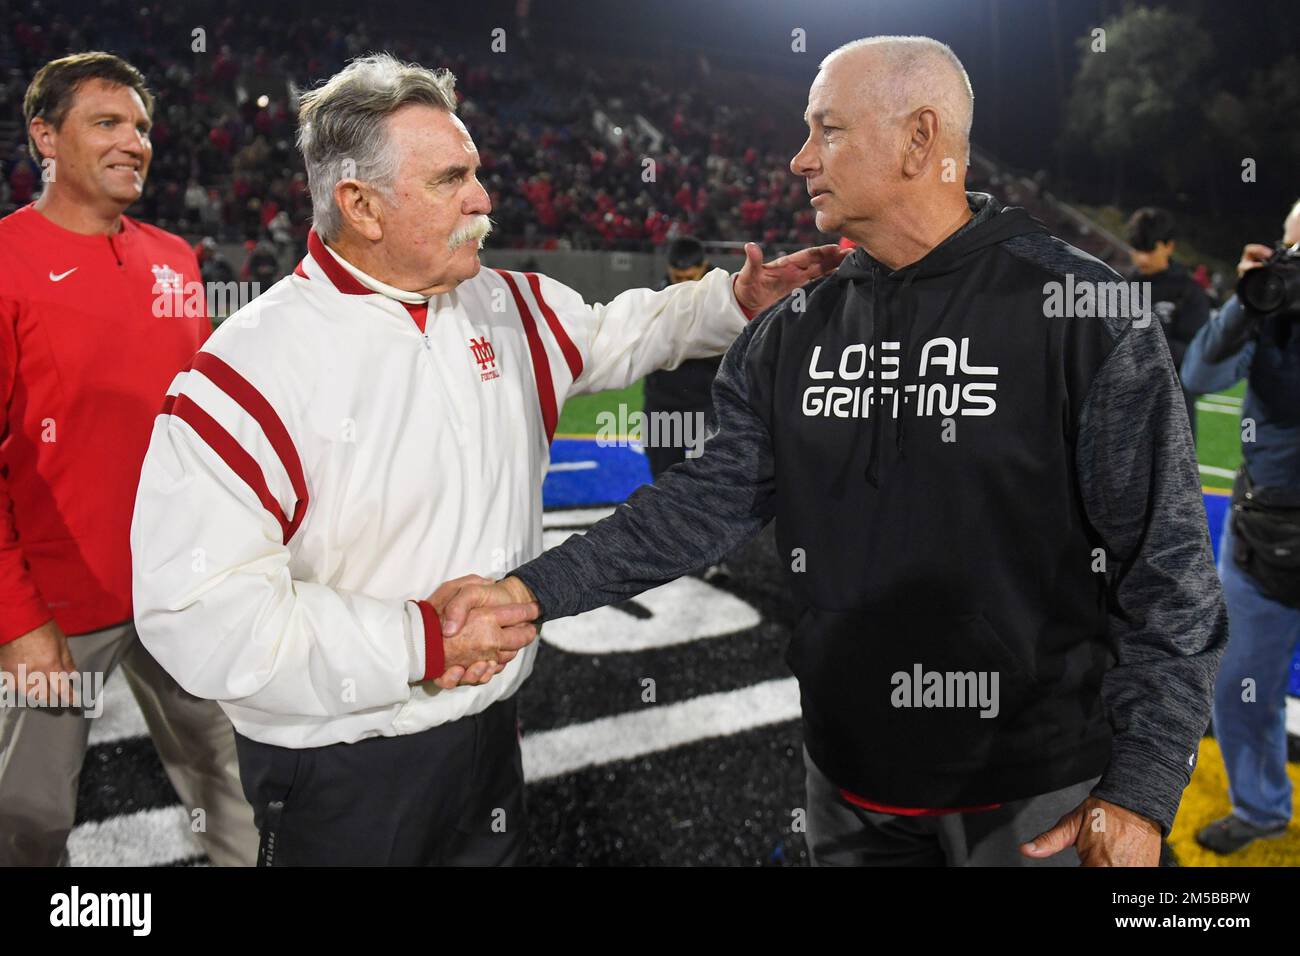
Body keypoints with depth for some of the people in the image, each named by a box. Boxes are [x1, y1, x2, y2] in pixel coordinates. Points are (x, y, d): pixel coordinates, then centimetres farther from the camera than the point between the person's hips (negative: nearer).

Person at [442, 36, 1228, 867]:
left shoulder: (1082, 310, -12)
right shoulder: (794, 331, 2)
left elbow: (1166, 564, -11)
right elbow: (710, 499, 0)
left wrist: (1142, 790, -13)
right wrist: (537, 589, -10)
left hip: (1039, 796, -4)